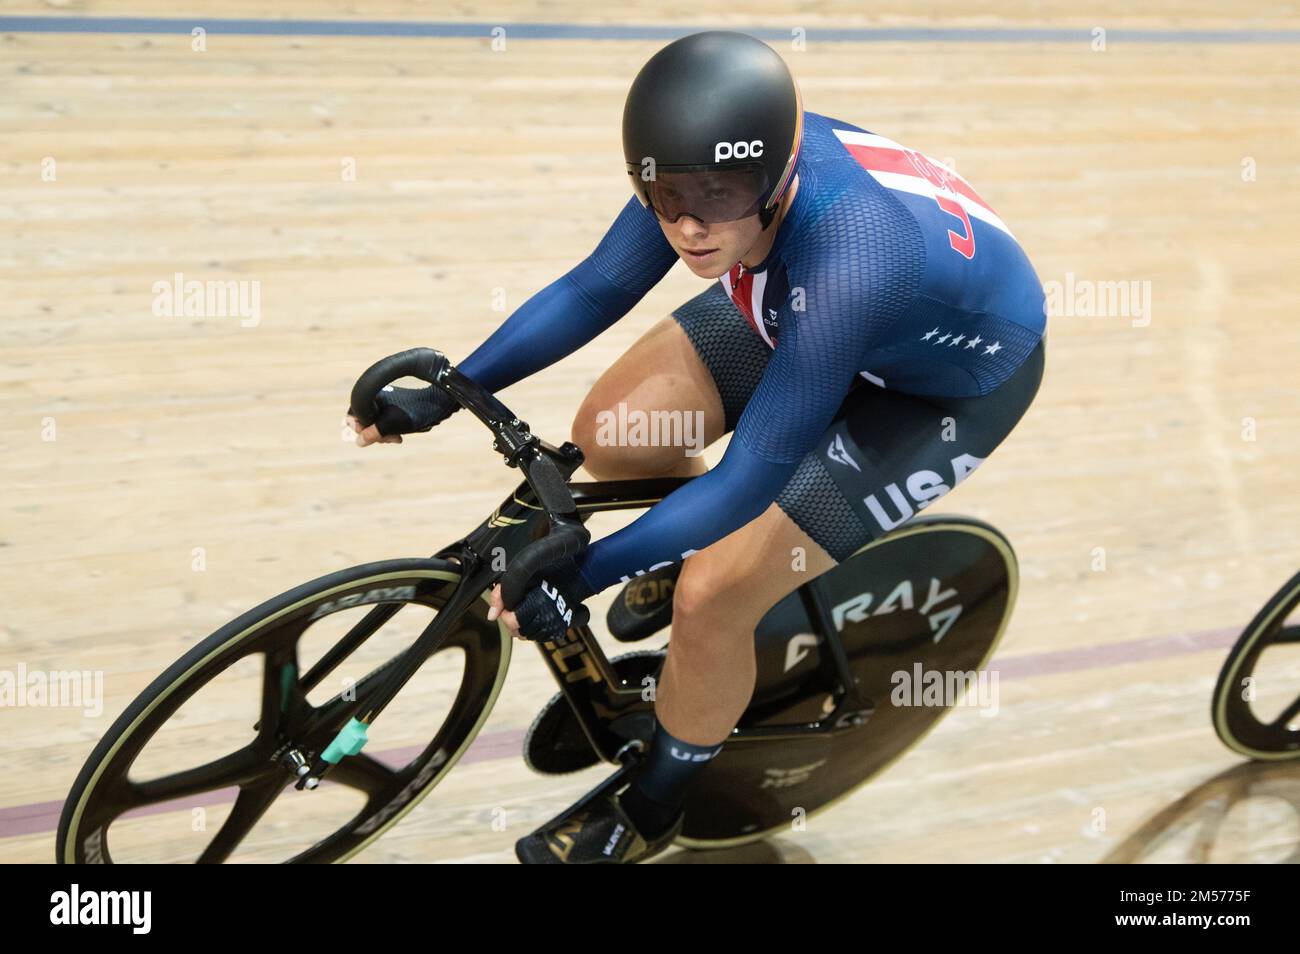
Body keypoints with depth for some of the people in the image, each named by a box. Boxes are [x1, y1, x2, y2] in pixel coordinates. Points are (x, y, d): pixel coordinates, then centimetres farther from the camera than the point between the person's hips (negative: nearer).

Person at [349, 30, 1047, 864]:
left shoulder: (848, 263, -43)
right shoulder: (716, 171, -24)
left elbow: (748, 481, -36)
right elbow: (594, 289, -8)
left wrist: (577, 578, -33)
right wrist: (443, 394, -10)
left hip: (951, 382, -6)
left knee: (713, 596, -13)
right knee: (609, 435, 0)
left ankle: (652, 811, 15)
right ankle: (690, 556, 34)